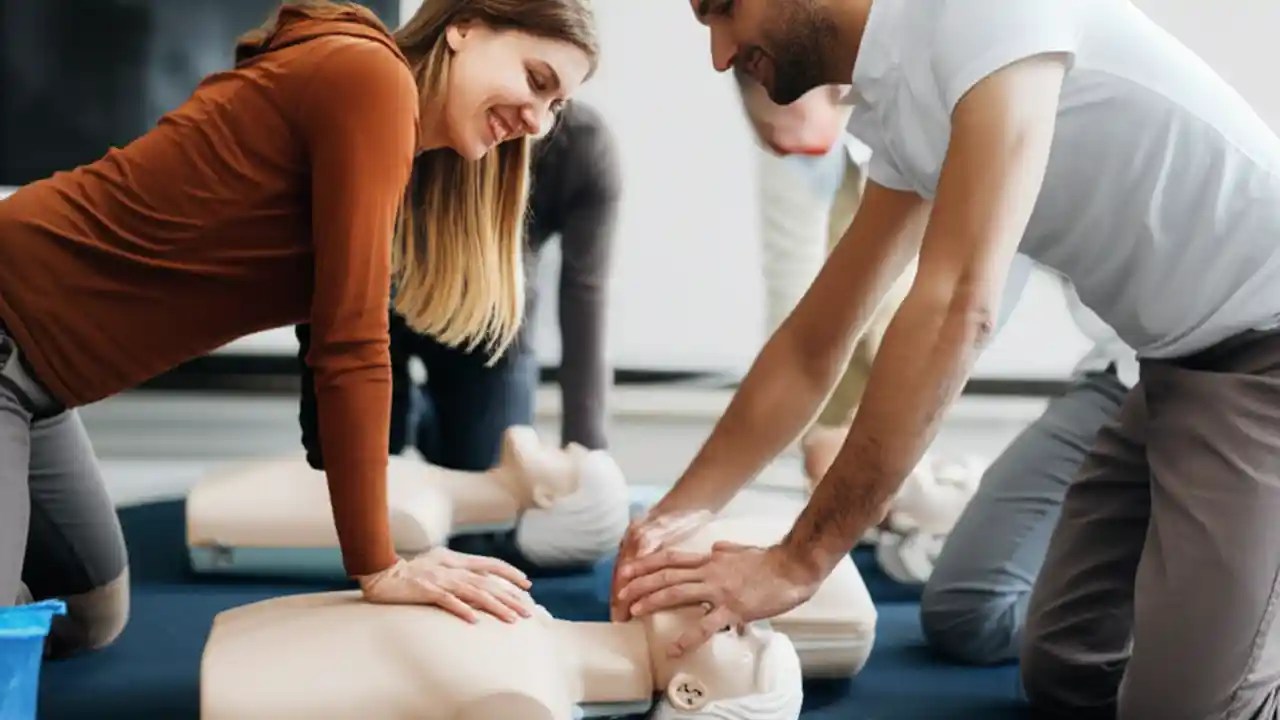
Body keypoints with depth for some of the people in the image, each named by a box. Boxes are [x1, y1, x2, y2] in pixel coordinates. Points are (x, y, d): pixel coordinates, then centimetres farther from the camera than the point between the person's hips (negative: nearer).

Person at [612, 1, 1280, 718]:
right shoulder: (894, 107, 6)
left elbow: (958, 310, -29)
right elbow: (812, 349, 13)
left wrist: (797, 562, -26)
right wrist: (678, 511, 3)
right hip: (1188, 360, 9)